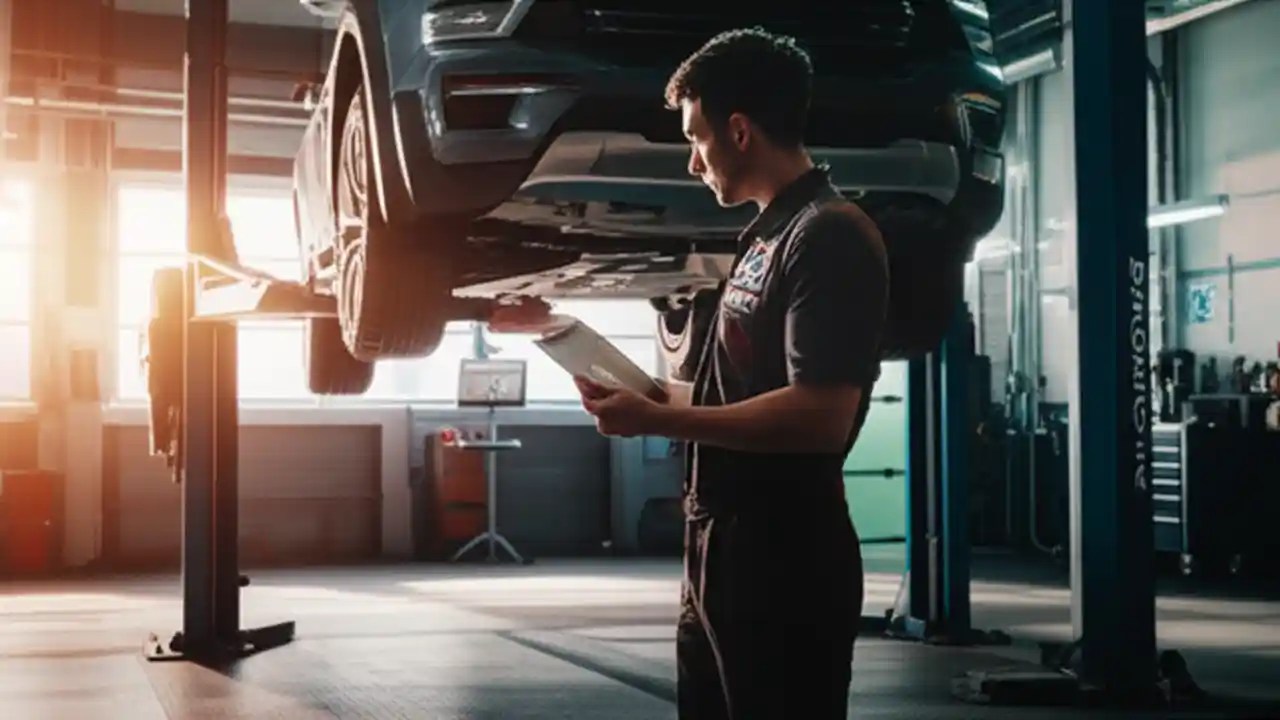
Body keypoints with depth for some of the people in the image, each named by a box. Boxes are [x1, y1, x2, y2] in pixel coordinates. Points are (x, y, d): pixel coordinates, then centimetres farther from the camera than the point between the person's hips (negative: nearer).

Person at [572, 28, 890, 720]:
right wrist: (646, 393, 14)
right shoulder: (766, 234, 15)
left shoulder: (830, 235, -14)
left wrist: (658, 420, -18)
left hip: (785, 559, -9)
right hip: (722, 547, 10)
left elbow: (820, 416, -23)